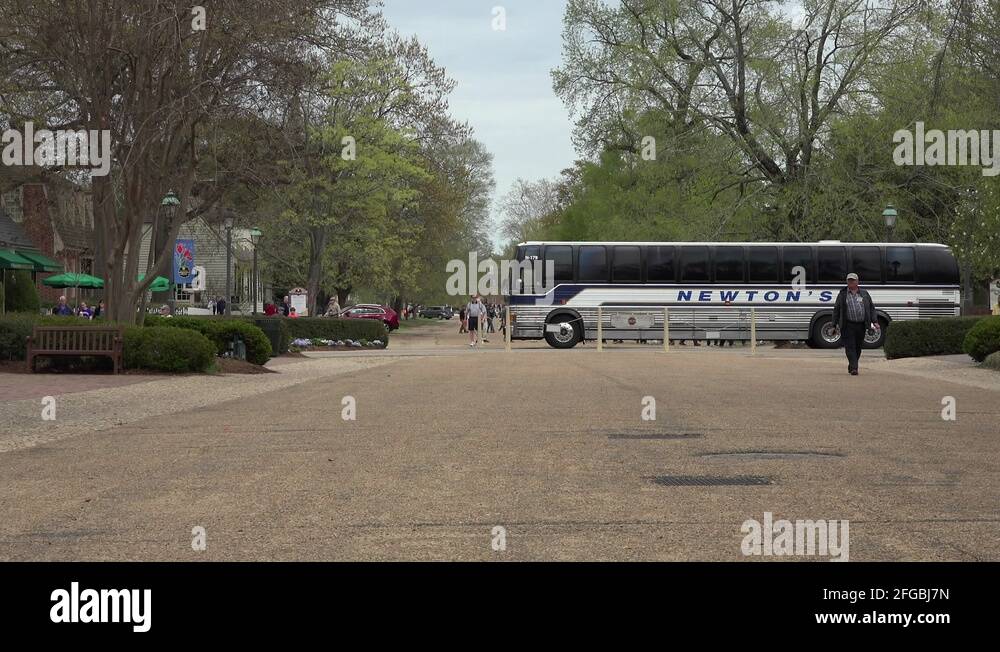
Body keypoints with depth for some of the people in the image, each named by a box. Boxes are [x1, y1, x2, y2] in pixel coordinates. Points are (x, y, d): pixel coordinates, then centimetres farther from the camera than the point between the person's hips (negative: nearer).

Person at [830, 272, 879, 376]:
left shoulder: (864, 294, 13)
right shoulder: (842, 294, 8)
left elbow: (871, 308, 14)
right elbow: (836, 309, 8)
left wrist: (874, 321, 3)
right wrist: (835, 323, 0)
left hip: (861, 325, 2)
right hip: (848, 325, -2)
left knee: (858, 347, 7)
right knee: (850, 347, -10)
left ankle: (851, 366, 23)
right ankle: (854, 368, -15)